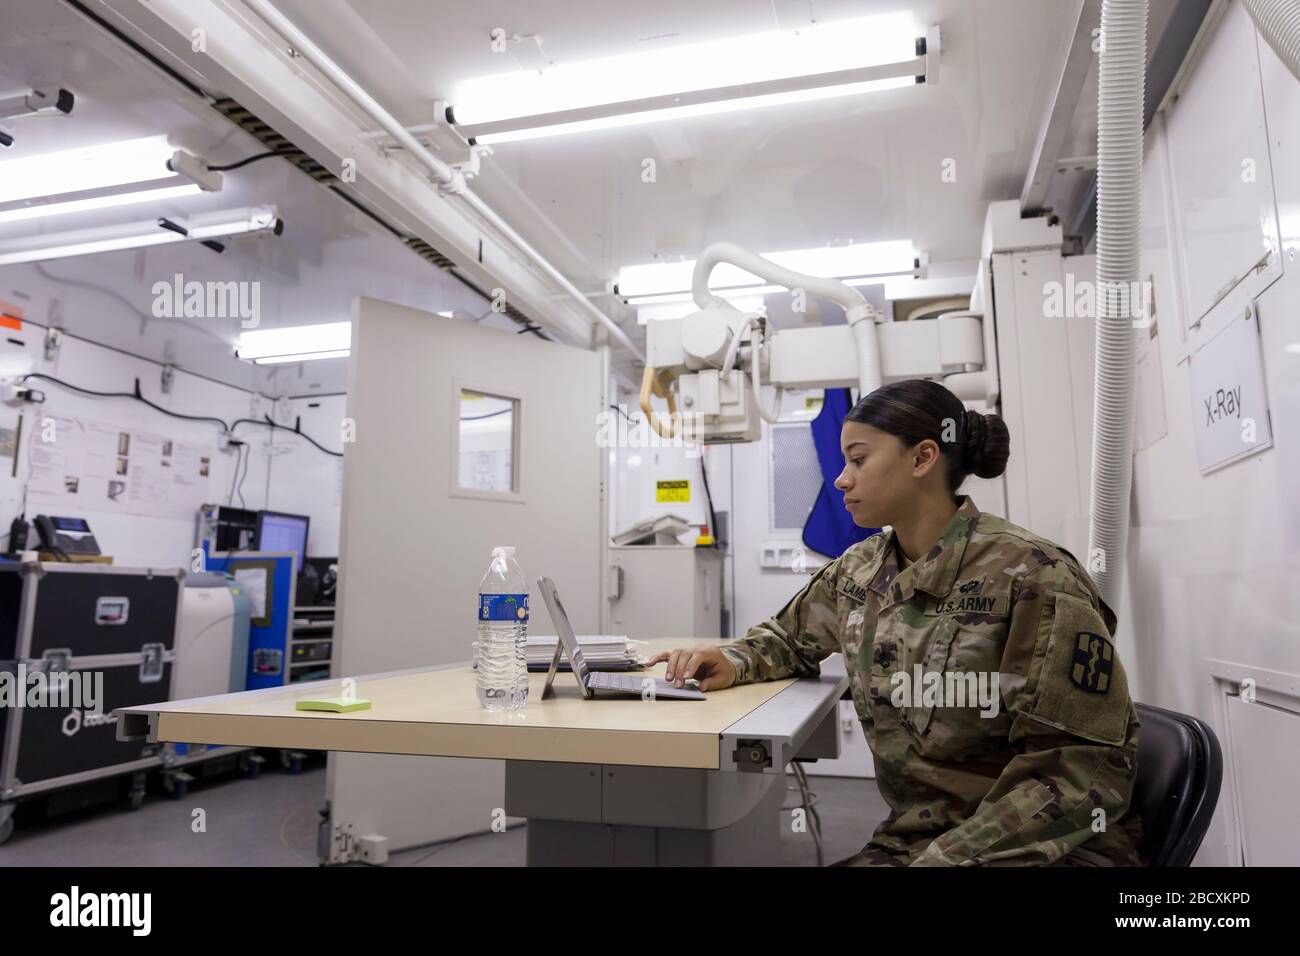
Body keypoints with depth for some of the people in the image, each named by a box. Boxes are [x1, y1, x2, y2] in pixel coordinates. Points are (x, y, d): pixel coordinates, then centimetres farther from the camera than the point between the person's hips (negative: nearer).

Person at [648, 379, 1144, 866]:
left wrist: (944, 859, -23)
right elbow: (790, 636, 19)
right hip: (910, 838, 5)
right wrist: (734, 662, -3)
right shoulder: (857, 574, 2)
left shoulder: (1030, 578, -16)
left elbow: (1082, 766, -16)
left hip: (1050, 847, -5)